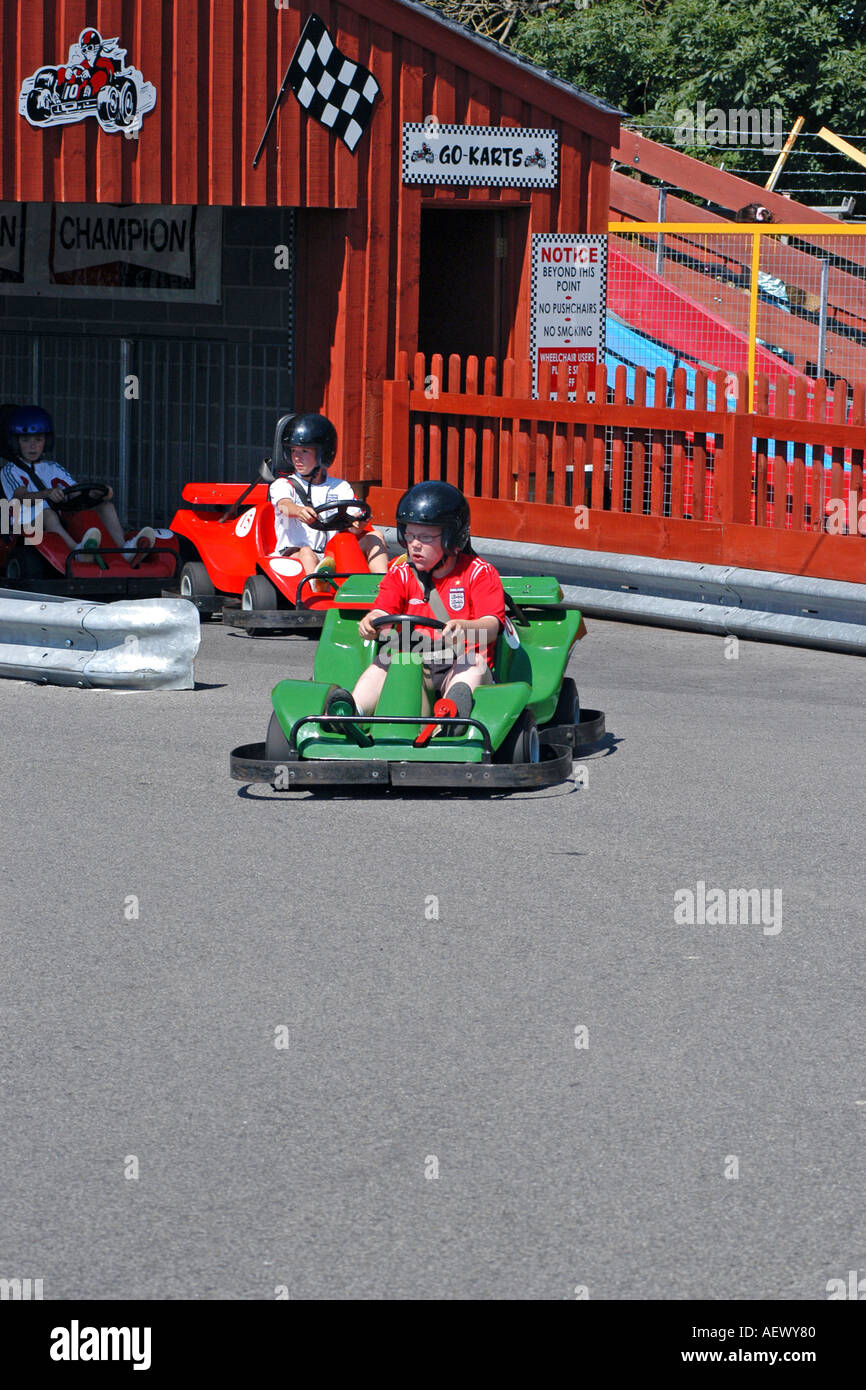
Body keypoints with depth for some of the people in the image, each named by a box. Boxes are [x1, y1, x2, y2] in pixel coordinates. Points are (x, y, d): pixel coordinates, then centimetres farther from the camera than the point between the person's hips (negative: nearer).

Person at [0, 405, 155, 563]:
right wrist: (46, 493, -34)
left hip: (65, 522, 6)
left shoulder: (53, 468, 25)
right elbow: (22, 496, -13)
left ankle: (124, 548, -39)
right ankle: (78, 551, -68)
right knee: (47, 513, -39)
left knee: (106, 505, -11)